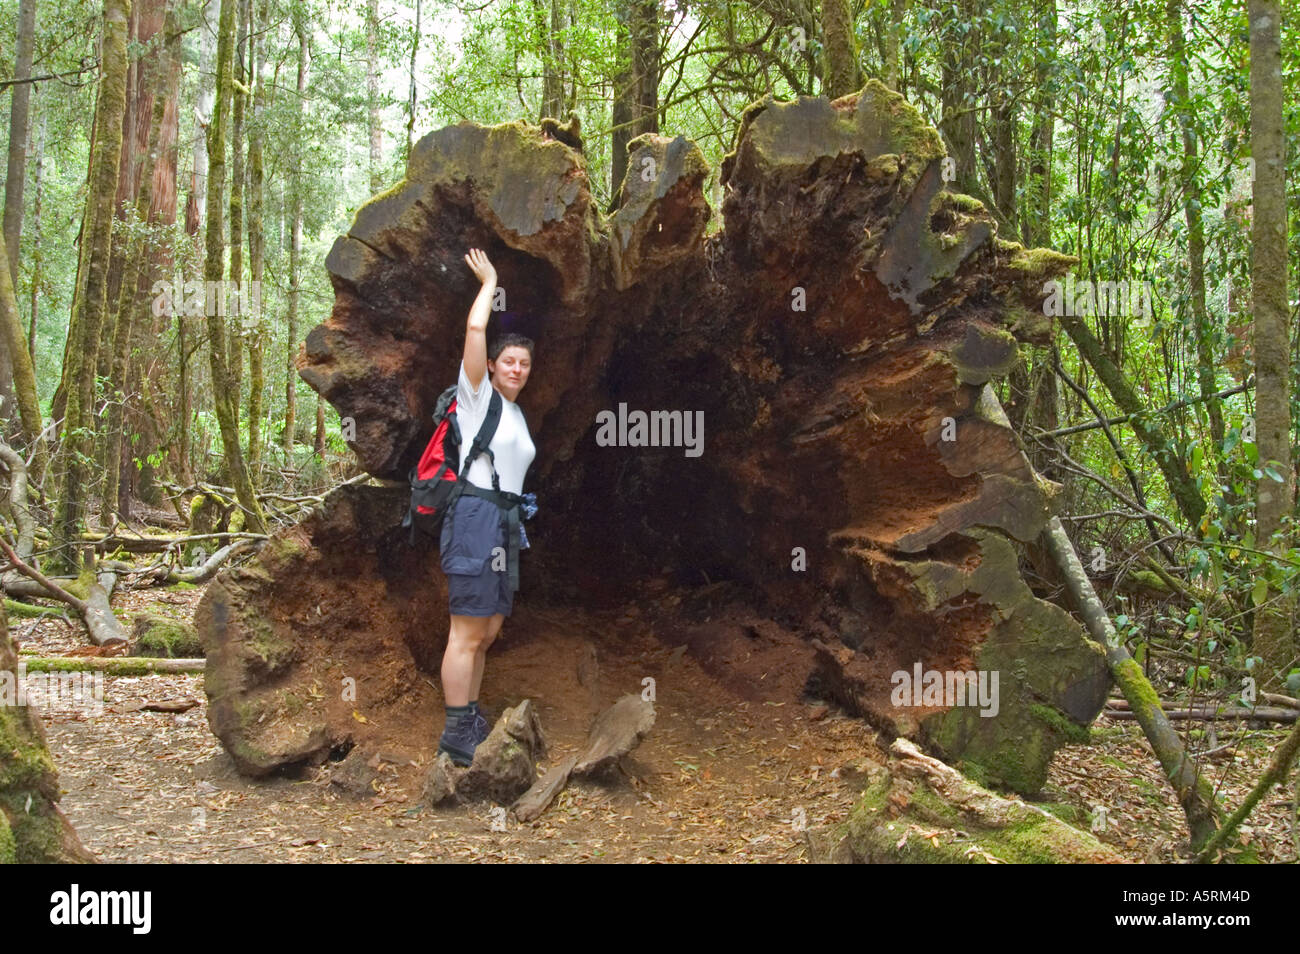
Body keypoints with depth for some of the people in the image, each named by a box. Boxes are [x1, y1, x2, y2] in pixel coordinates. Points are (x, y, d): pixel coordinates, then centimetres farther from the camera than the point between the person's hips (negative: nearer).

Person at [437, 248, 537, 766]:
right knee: (467, 632, -9)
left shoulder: (518, 415, 22)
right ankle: (456, 734, -6)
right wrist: (489, 282, 2)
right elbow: (475, 327, -12)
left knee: (488, 631, 11)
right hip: (476, 514, -9)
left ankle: (470, 719, 21)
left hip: (506, 521, 9)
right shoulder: (478, 395, 0)